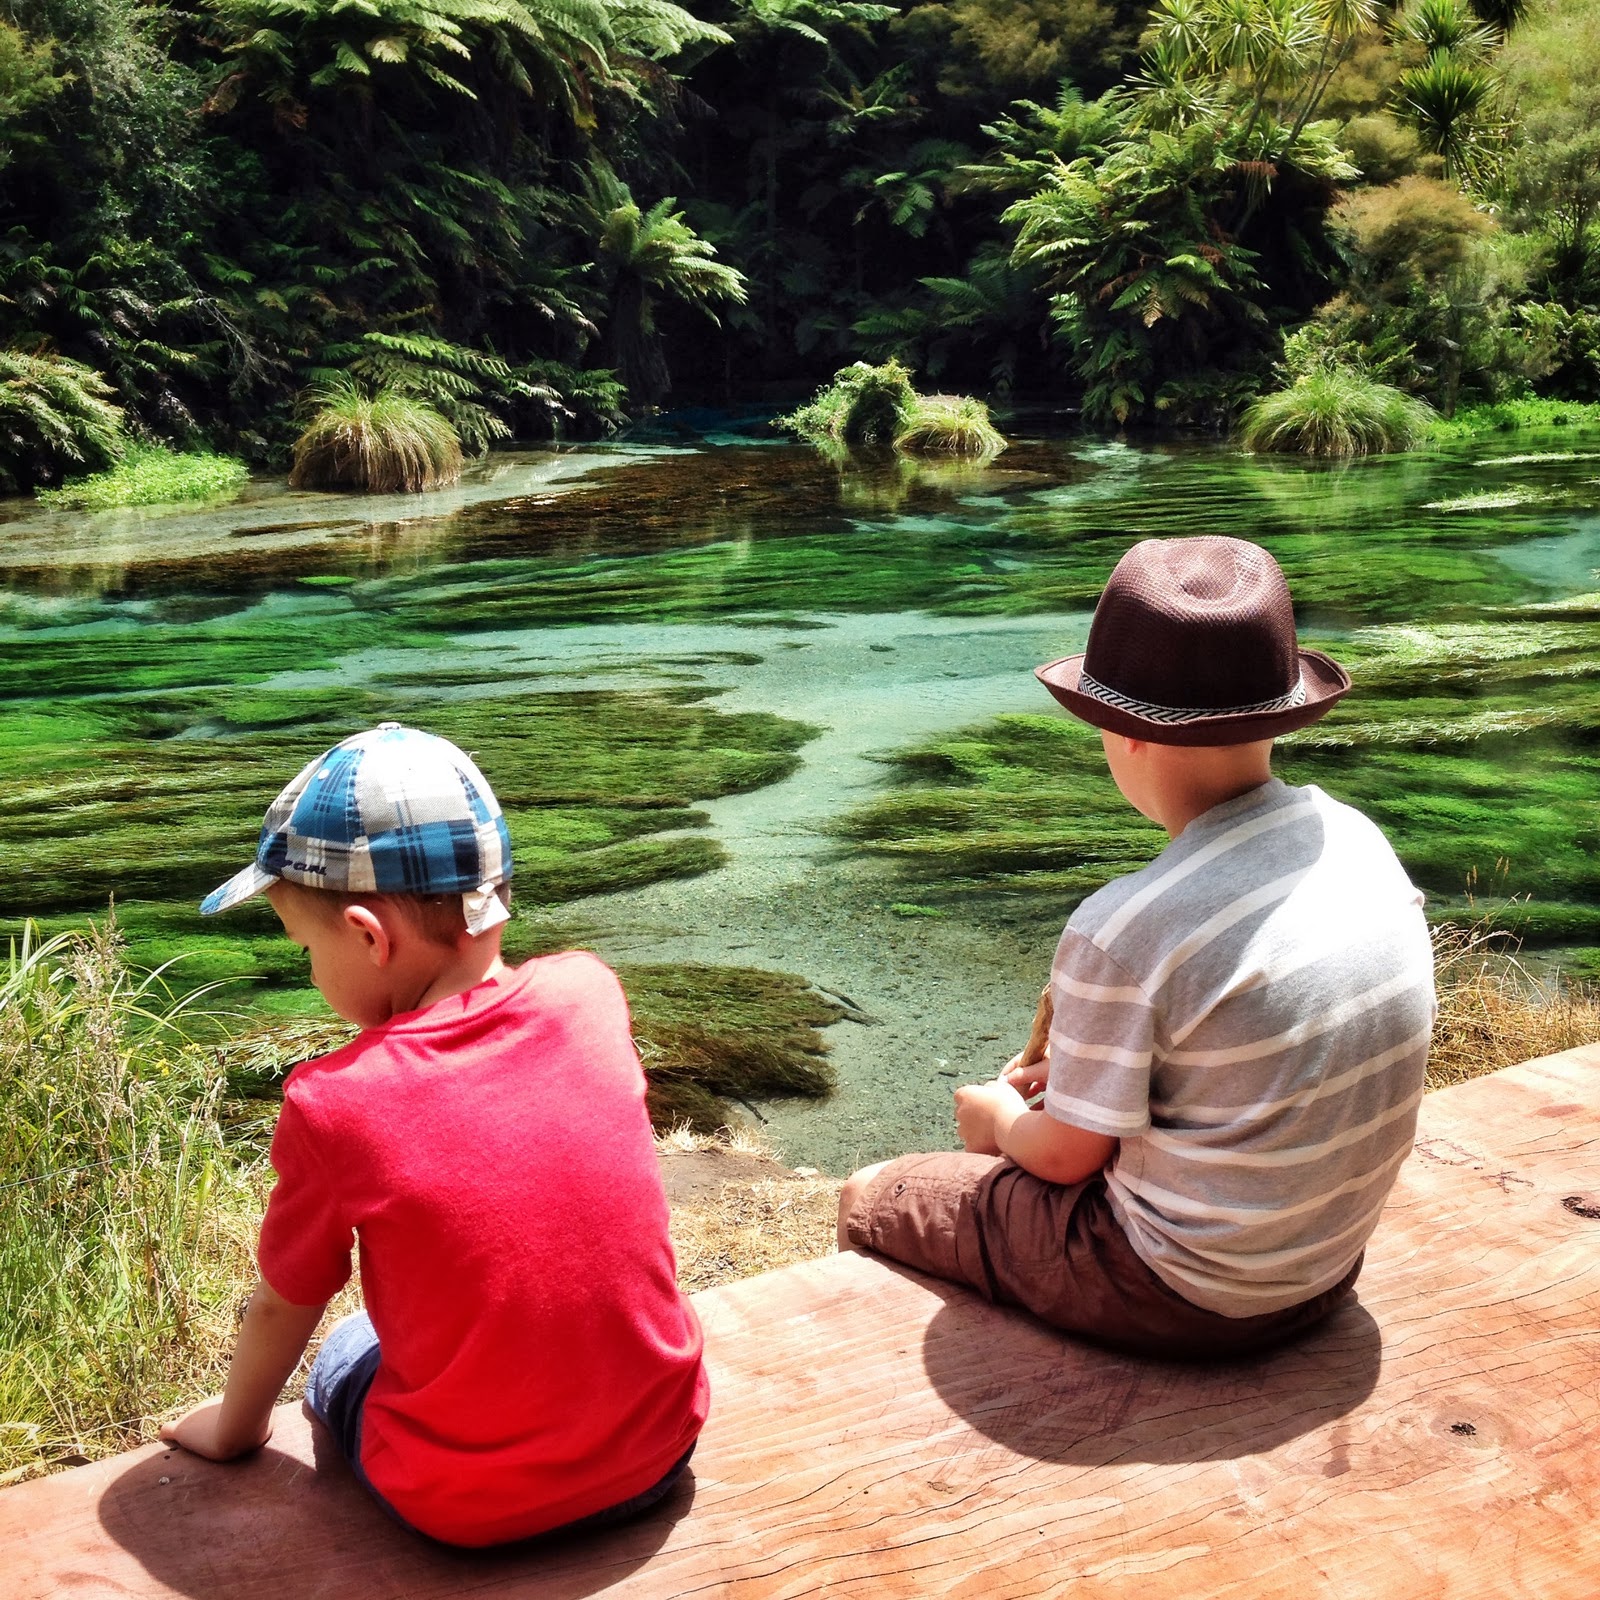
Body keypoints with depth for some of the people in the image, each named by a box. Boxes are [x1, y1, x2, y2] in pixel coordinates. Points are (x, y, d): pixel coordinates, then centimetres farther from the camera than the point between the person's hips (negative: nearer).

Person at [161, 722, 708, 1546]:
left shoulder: (332, 1108, -19)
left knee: (345, 1357, 28)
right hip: (657, 1452, 3)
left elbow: (282, 1306, 0)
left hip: (470, 1507, -3)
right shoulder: (587, 995, -12)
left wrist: (235, 1424, 17)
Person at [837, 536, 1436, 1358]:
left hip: (1180, 1302, -7)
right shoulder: (1361, 845, -7)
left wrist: (997, 1119, 7)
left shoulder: (1125, 931, -29)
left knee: (869, 1200, 12)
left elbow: (1067, 1155, -16)